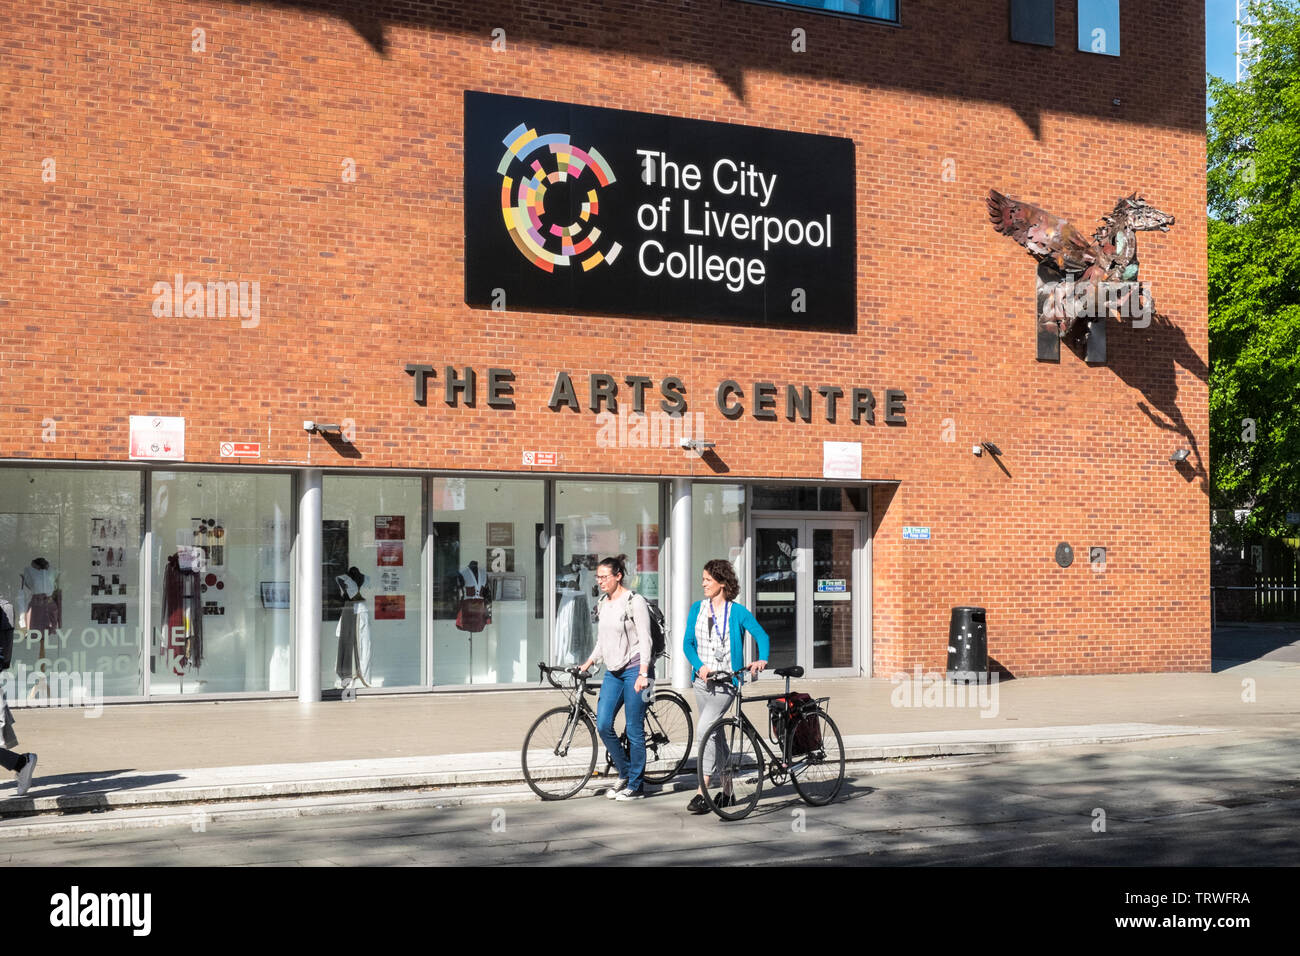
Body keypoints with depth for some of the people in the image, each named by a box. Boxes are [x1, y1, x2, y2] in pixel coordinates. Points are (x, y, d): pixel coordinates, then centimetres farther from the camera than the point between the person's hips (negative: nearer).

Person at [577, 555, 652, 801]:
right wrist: (590, 661, 10)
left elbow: (645, 639, -12)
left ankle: (636, 785, 6)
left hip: (634, 670, -7)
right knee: (603, 725, -1)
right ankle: (625, 773, 17)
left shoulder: (634, 602, -9)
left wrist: (643, 674, -18)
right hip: (613, 671, 7)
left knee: (634, 729, -3)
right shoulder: (602, 604, 13)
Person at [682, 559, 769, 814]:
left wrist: (762, 660, -21)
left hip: (726, 681, -6)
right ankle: (726, 790, 25)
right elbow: (687, 643, 4)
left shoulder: (738, 612, -5)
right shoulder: (697, 609, 7)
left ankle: (702, 792, -17)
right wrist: (700, 666, -13)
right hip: (702, 679, 6)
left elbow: (761, 635, -3)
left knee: (704, 728, -18)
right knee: (715, 733, 12)